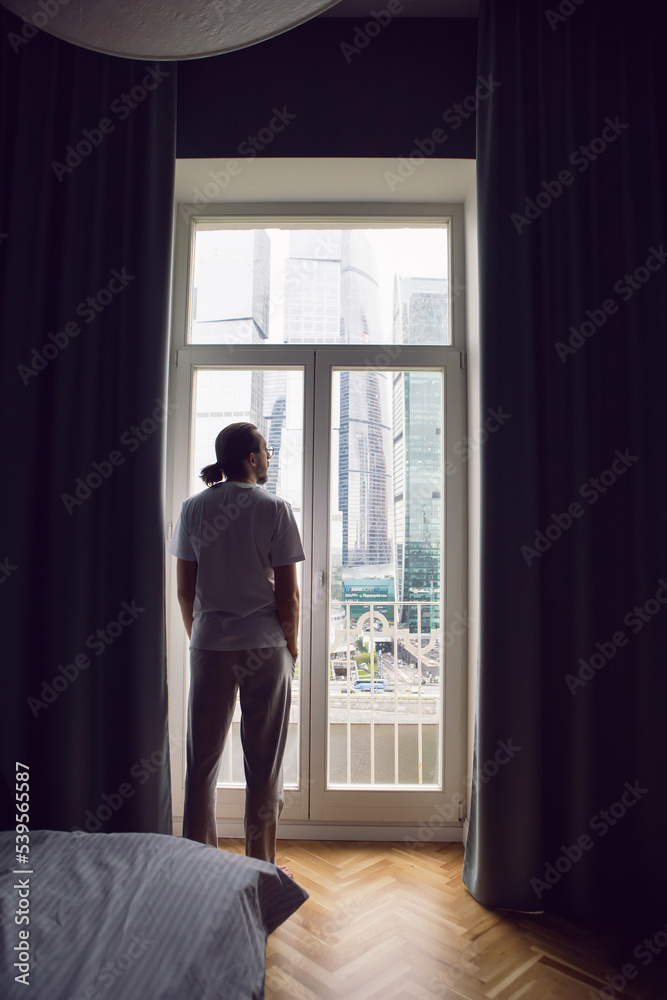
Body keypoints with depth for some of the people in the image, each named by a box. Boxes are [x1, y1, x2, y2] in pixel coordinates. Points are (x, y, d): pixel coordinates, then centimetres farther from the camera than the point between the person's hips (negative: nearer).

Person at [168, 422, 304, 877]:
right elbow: (288, 592, -8)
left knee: (203, 758, 14)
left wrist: (198, 636, 15)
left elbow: (184, 588, 3)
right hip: (265, 647, -3)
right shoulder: (275, 509, -8)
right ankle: (261, 866, 23)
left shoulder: (194, 508, 2)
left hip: (210, 646, 3)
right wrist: (291, 647, 3)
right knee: (264, 761, 10)